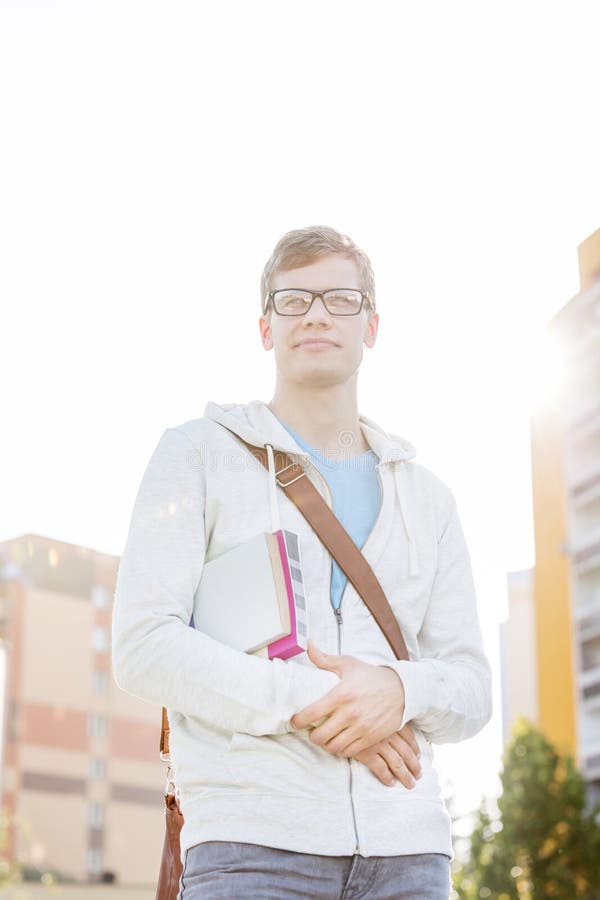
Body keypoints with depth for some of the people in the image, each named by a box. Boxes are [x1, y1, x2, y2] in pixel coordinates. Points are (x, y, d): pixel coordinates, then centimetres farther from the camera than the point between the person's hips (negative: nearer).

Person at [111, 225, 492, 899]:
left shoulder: (425, 498, 19)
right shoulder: (199, 453, 9)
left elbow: (471, 687, 14)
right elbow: (143, 646, -3)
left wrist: (399, 690, -9)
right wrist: (307, 704, -13)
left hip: (405, 844, 4)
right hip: (253, 839, -3)